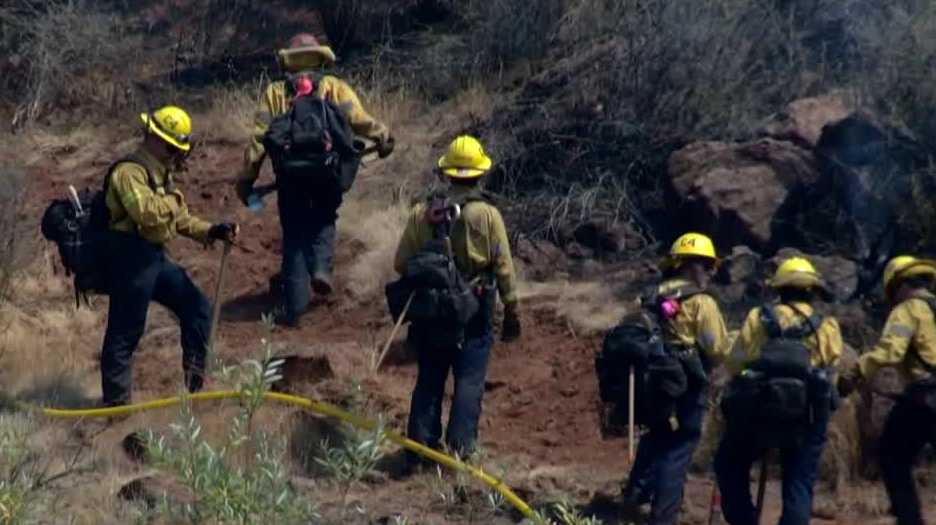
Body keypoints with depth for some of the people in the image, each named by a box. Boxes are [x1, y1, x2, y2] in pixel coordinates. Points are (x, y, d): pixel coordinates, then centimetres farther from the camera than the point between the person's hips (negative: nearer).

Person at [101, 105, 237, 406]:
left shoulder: (161, 174, 18)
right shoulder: (129, 172, -15)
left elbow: (178, 219, 24)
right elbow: (148, 212, -31)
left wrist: (211, 232, 9)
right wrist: (174, 198, -11)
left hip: (156, 258, 10)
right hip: (131, 260, -10)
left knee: (196, 308, 12)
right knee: (125, 333, -4)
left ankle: (195, 379, 21)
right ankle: (116, 401, 3)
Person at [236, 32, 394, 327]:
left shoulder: (275, 92, 14)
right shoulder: (335, 87, 12)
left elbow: (259, 137, 5)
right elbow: (359, 120, -6)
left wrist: (246, 178, 5)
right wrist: (383, 137, 5)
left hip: (290, 172, 0)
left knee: (294, 236, 9)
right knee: (323, 219, 25)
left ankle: (294, 308, 5)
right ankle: (321, 265, -2)